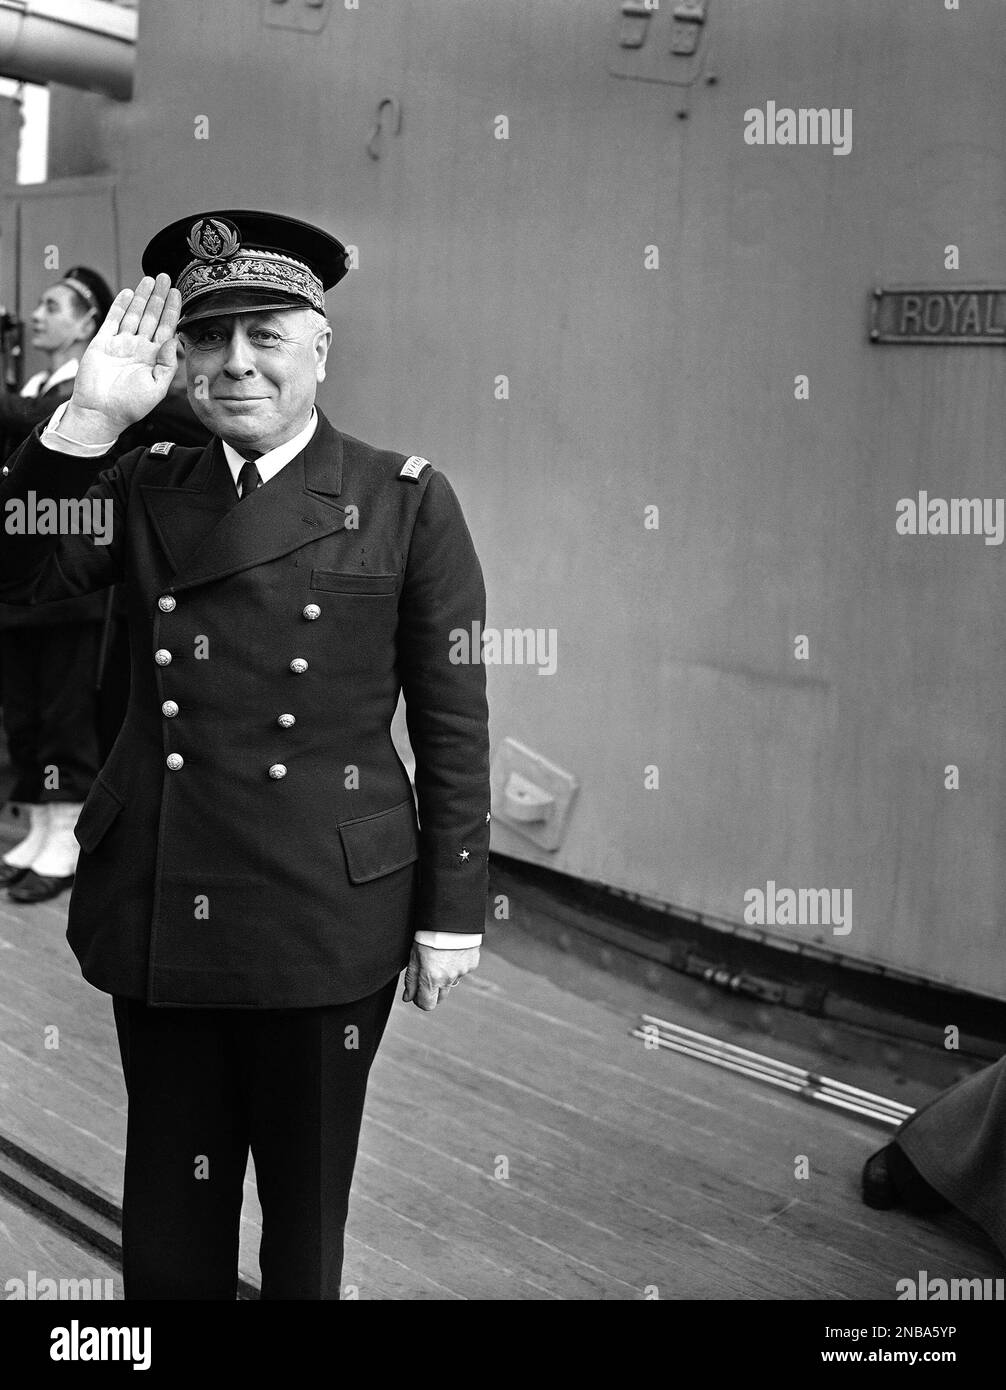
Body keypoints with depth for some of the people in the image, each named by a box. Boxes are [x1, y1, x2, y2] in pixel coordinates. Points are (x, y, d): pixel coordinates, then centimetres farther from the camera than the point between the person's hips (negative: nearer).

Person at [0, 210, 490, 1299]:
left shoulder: (405, 499, -5)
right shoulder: (145, 490, 6)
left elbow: (454, 724, -4)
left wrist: (450, 917, -5)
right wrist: (89, 417, -17)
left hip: (326, 920, -3)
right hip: (159, 911, 3)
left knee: (306, 1209, 16)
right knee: (168, 1213, 17)